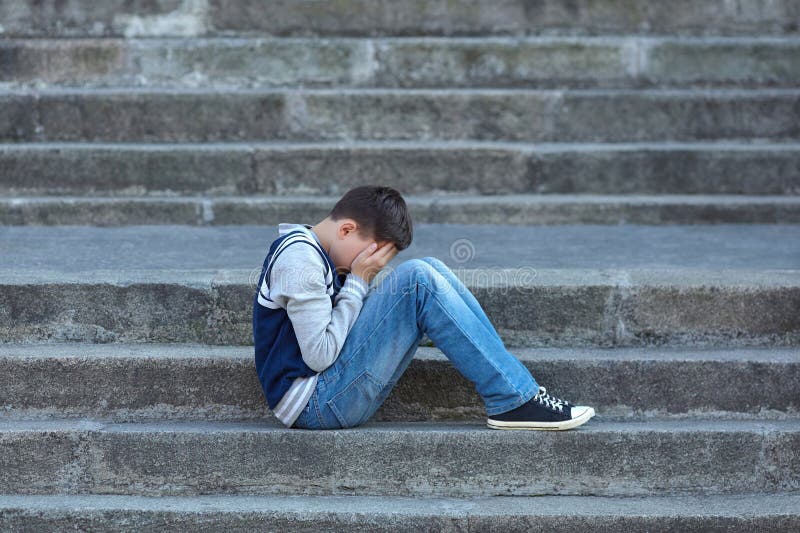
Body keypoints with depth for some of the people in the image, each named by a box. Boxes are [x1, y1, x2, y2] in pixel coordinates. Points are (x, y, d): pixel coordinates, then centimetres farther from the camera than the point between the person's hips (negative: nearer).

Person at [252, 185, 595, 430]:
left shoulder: (314, 253, 16)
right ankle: (513, 400, -15)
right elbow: (320, 355, -19)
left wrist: (359, 282, 1)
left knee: (431, 270, 2)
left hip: (330, 393, 10)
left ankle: (515, 390, -2)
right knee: (416, 279, -20)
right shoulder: (299, 257, -15)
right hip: (315, 403, -10)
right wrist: (359, 281, -12)